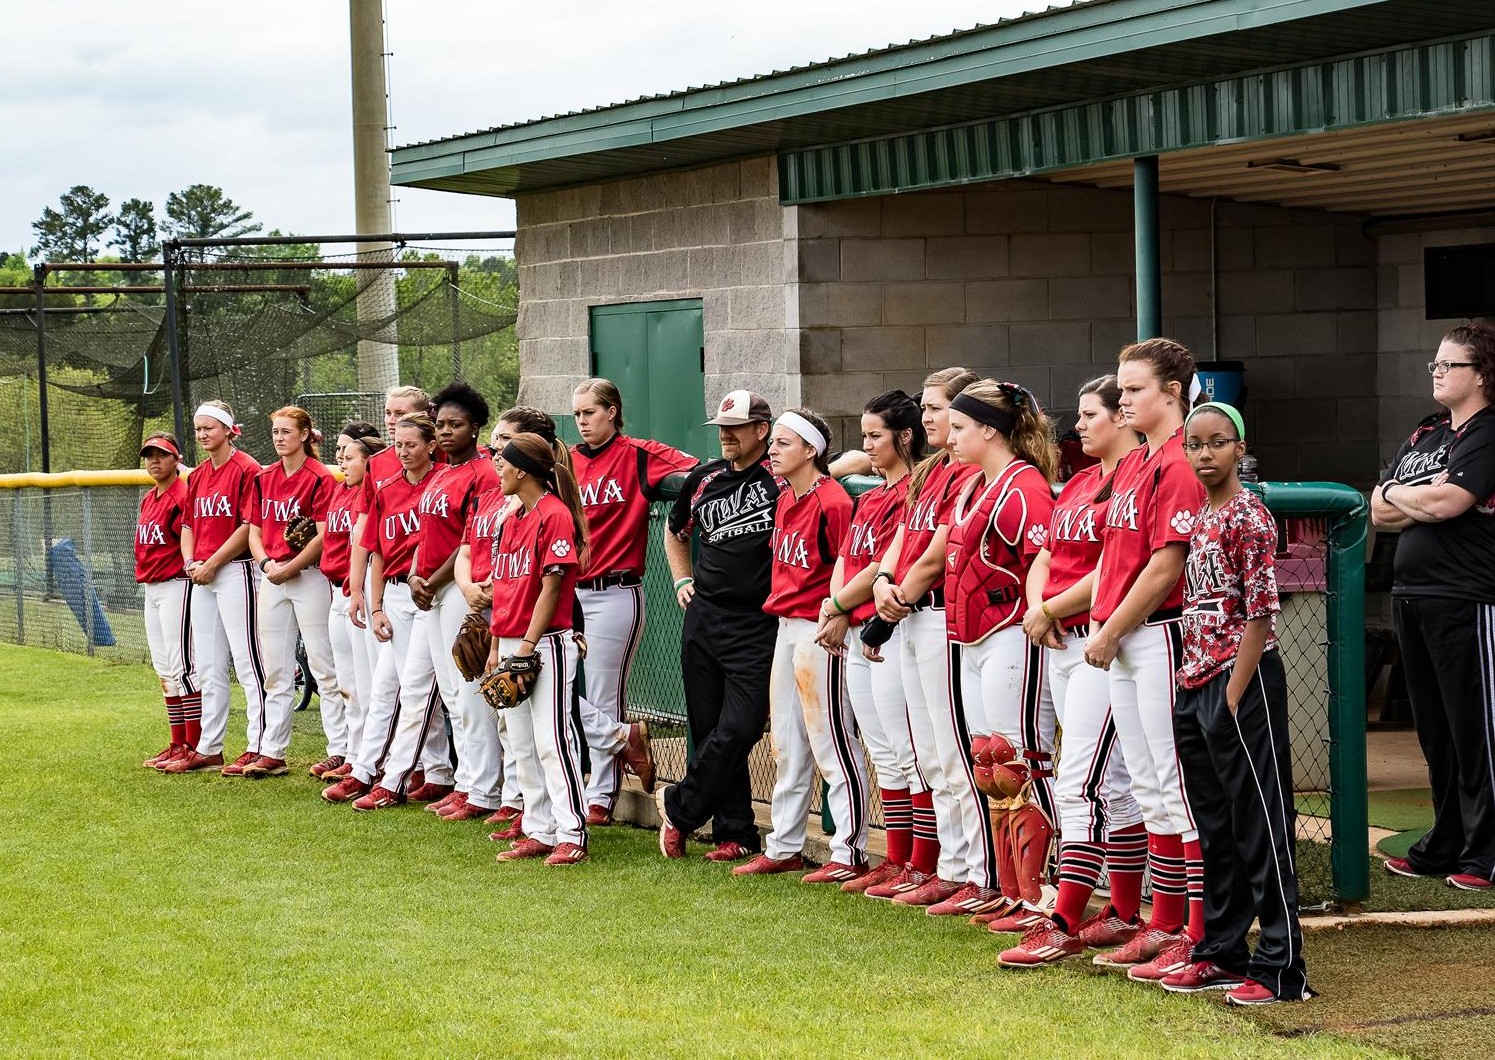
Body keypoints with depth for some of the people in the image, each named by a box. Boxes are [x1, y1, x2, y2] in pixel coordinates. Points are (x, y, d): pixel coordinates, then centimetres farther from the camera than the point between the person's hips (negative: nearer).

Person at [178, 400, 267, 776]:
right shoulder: (197, 476, 16)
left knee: (247, 661, -8)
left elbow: (249, 526, -14)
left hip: (235, 571, -9)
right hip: (201, 577, 9)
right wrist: (191, 563, 1)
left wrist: (212, 564, -14)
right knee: (207, 667, 12)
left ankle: (257, 748, -8)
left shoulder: (246, 469, -9)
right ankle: (209, 747, 18)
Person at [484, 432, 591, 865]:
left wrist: (528, 645, -17)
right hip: (511, 645, 9)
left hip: (545, 644, -9)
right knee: (524, 747, 10)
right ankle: (539, 833, 15)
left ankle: (571, 835, -8)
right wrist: (496, 647, 14)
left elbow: (551, 586, -15)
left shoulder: (555, 515, -11)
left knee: (552, 741, -10)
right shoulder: (511, 520, 16)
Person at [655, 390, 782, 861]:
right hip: (704, 618, 6)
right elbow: (675, 531, 29)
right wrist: (682, 579, 20)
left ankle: (678, 805, 7)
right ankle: (735, 832, 14)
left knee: (738, 729, -13)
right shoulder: (704, 479, 12)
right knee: (708, 729, 6)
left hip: (758, 624, -5)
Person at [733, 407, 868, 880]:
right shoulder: (785, 499, 12)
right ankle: (784, 847, 23)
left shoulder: (831, 501, -15)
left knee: (832, 744, -5)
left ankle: (850, 854, 0)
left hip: (820, 632, -10)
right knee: (787, 746, 15)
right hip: (786, 627, 10)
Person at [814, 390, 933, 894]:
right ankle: (896, 861, 19)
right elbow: (845, 559, 16)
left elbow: (885, 569, -15)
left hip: (892, 637, -10)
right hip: (857, 636, 10)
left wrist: (838, 607, -5)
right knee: (884, 754, 13)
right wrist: (835, 611, -1)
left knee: (909, 753, -8)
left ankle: (924, 867, -6)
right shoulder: (870, 498, 18)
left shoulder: (913, 493, -11)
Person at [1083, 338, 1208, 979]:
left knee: (1180, 786, -8)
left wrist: (1111, 633, -13)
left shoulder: (1179, 466, -14)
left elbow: (1166, 566, -18)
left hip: (1161, 635, -10)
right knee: (1151, 790, 14)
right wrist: (1102, 625, 9)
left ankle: (1201, 936, -5)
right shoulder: (1131, 466, 16)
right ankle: (1165, 925, 21)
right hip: (1120, 643, 10)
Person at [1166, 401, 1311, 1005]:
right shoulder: (1193, 518, 12)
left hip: (1242, 682, -8)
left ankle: (1282, 969, -1)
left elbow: (1261, 613, -15)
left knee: (1259, 823, -4)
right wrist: (1192, 687, 10)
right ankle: (1222, 953, 23)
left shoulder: (1249, 515, -11)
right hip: (1195, 684, 8)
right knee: (1214, 825, 14)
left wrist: (1234, 697, -17)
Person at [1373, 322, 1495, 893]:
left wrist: (1397, 495, -1)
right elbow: (1379, 511, 14)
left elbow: (1446, 502, -20)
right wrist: (1425, 501, -5)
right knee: (1433, 728, 13)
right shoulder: (1422, 436, 18)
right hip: (1412, 596, 8)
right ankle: (1446, 843, 22)